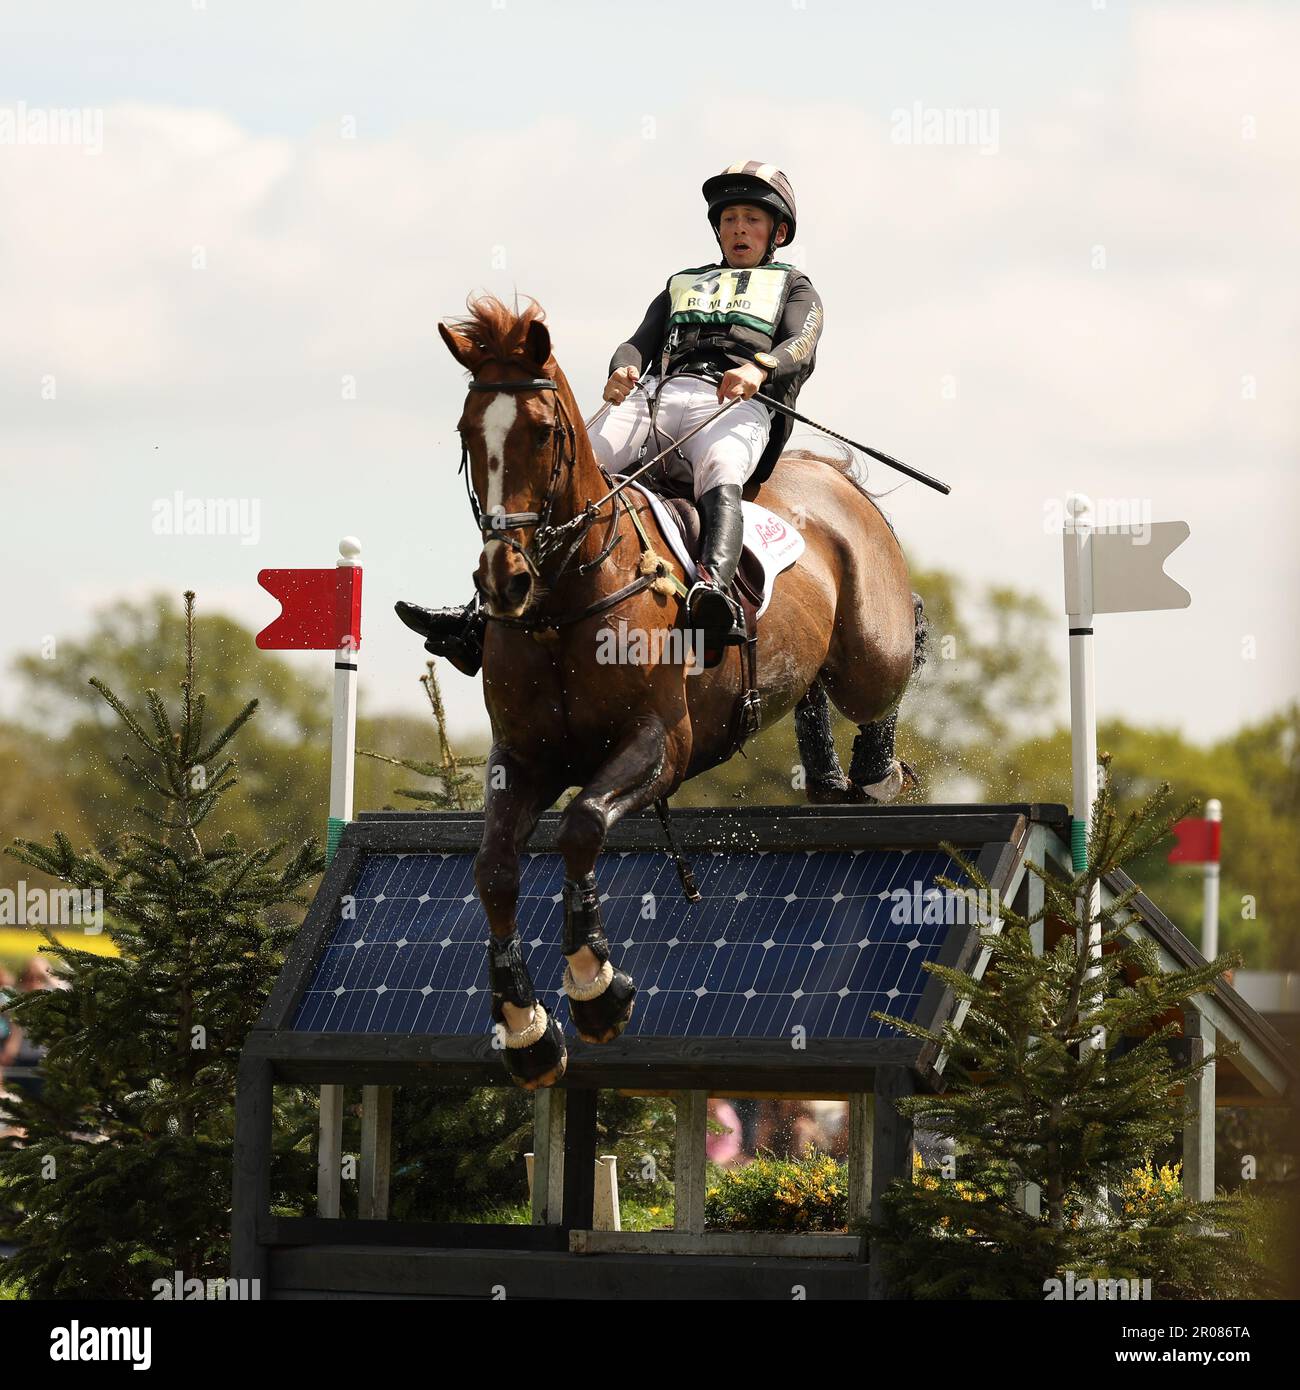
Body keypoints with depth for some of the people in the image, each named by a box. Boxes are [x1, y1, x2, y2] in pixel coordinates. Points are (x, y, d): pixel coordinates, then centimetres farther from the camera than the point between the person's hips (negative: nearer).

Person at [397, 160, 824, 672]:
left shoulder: (794, 290, 26)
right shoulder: (683, 285, 38)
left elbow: (800, 351, 4)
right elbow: (642, 342, 21)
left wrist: (758, 369, -22)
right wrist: (624, 369, -6)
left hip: (735, 408, -4)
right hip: (654, 397, 4)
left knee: (719, 469, -42)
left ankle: (713, 590, -73)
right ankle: (480, 618, -34)